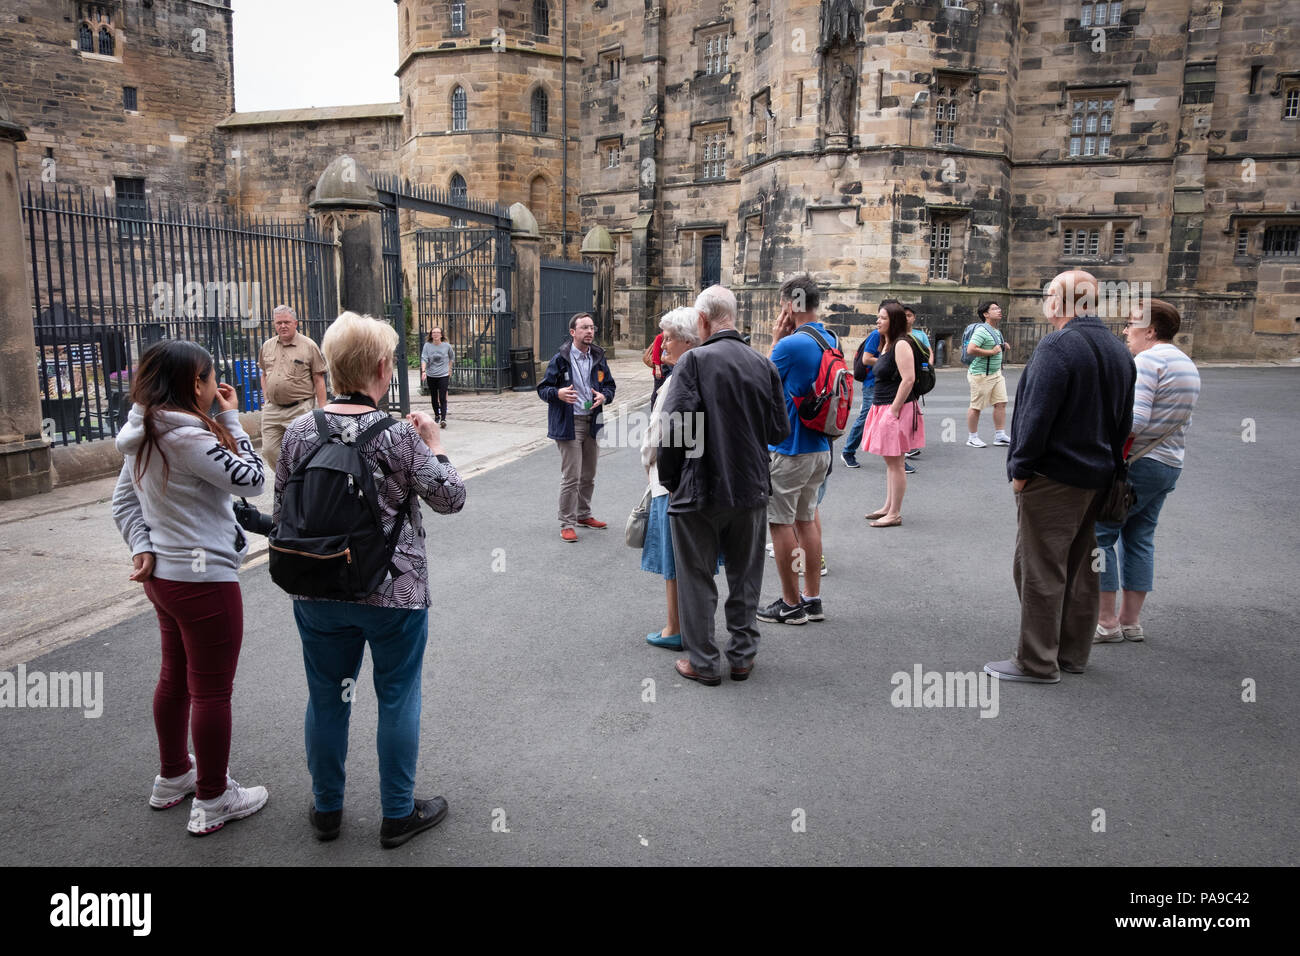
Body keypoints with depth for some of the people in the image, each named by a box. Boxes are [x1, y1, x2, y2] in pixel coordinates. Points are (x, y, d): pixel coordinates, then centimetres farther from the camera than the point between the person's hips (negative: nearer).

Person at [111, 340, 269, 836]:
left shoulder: (145, 436, 6)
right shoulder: (188, 437, -24)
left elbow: (123, 501, 11)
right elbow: (251, 480, -17)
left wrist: (142, 548, 3)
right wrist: (231, 419, -9)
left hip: (164, 574, 10)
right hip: (205, 579, -10)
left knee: (175, 678, 23)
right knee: (212, 691, 4)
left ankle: (173, 778, 41)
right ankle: (212, 802, 18)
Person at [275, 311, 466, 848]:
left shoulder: (299, 432, -4)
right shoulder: (400, 436, -16)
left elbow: (282, 514, 4)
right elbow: (450, 497, -8)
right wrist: (434, 446, 6)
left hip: (318, 593, 4)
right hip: (395, 593, -4)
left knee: (326, 699, 17)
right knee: (397, 700, 12)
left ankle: (327, 810, 35)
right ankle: (398, 815, 26)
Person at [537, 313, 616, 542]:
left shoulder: (598, 358, 8)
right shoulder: (560, 359, -7)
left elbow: (610, 385, 17)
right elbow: (542, 389, -3)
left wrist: (604, 396, -6)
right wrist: (558, 393, -24)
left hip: (593, 422, 5)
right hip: (569, 423, -5)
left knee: (588, 475, 15)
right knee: (571, 477, -6)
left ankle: (583, 515, 32)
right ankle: (567, 523, 4)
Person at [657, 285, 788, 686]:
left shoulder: (695, 360, -13)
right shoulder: (764, 365, 2)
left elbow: (676, 426, -19)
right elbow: (780, 429, 4)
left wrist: (668, 479, -6)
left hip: (699, 489, -4)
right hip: (751, 488, 5)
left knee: (697, 578, 10)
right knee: (745, 577, 18)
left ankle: (703, 662, 19)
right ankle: (743, 655, 29)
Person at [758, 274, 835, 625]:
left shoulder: (790, 345, -20)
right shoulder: (831, 341, 6)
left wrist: (776, 339, 0)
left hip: (788, 450, -8)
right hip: (820, 448, 9)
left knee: (781, 523, 3)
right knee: (807, 519, 16)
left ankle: (791, 604, 11)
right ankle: (812, 598, 24)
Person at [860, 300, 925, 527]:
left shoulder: (901, 345, -15)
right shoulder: (886, 345, 15)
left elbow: (908, 379, -22)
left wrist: (894, 410, -22)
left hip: (896, 409, -10)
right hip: (883, 408, 10)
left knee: (895, 462, -5)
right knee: (890, 460, 16)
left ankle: (895, 514, 2)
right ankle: (888, 507, 27)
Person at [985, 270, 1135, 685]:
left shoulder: (1057, 346, -17)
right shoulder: (1119, 351, 12)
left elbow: (1037, 413, -21)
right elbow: (1124, 420, 16)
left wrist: (1020, 467, -13)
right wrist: (1108, 463, 21)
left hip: (1052, 479, -9)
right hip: (1096, 477, 9)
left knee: (1039, 569, -1)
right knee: (1081, 568, 15)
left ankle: (1038, 662, 5)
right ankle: (1073, 653, 26)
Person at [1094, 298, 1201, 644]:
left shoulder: (1147, 360, -15)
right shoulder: (1188, 365, 15)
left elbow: (1135, 419, -24)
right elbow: (1181, 421, 18)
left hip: (1136, 463, -9)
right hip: (1170, 464, 10)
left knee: (1099, 535, -3)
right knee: (1140, 538, 14)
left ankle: (1107, 622, 0)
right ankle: (1131, 621, 18)